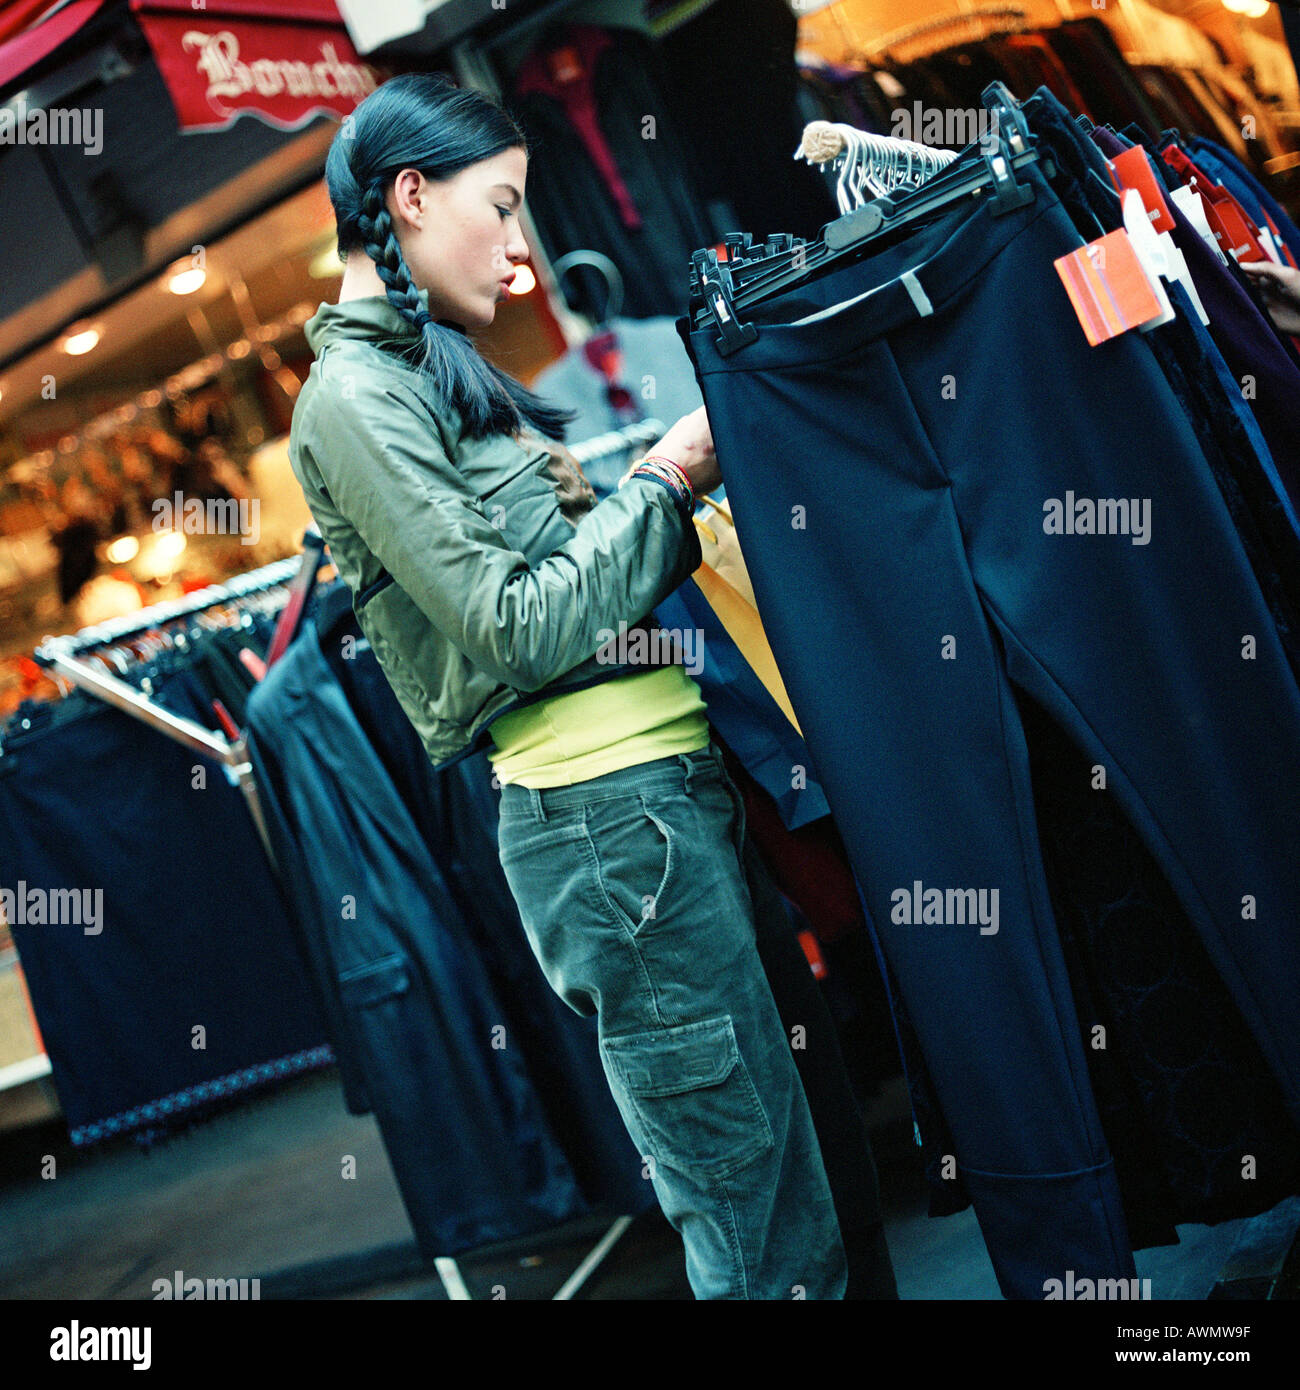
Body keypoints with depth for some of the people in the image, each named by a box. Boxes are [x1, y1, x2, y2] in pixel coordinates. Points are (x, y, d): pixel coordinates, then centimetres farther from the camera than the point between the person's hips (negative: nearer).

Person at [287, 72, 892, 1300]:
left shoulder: (435, 372, 19)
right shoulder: (355, 393, -8)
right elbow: (517, 627, -14)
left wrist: (675, 481, 7)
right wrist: (661, 481, -5)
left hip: (674, 784, 9)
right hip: (605, 813, -9)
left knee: (796, 1164, 13)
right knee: (754, 1208, -3)